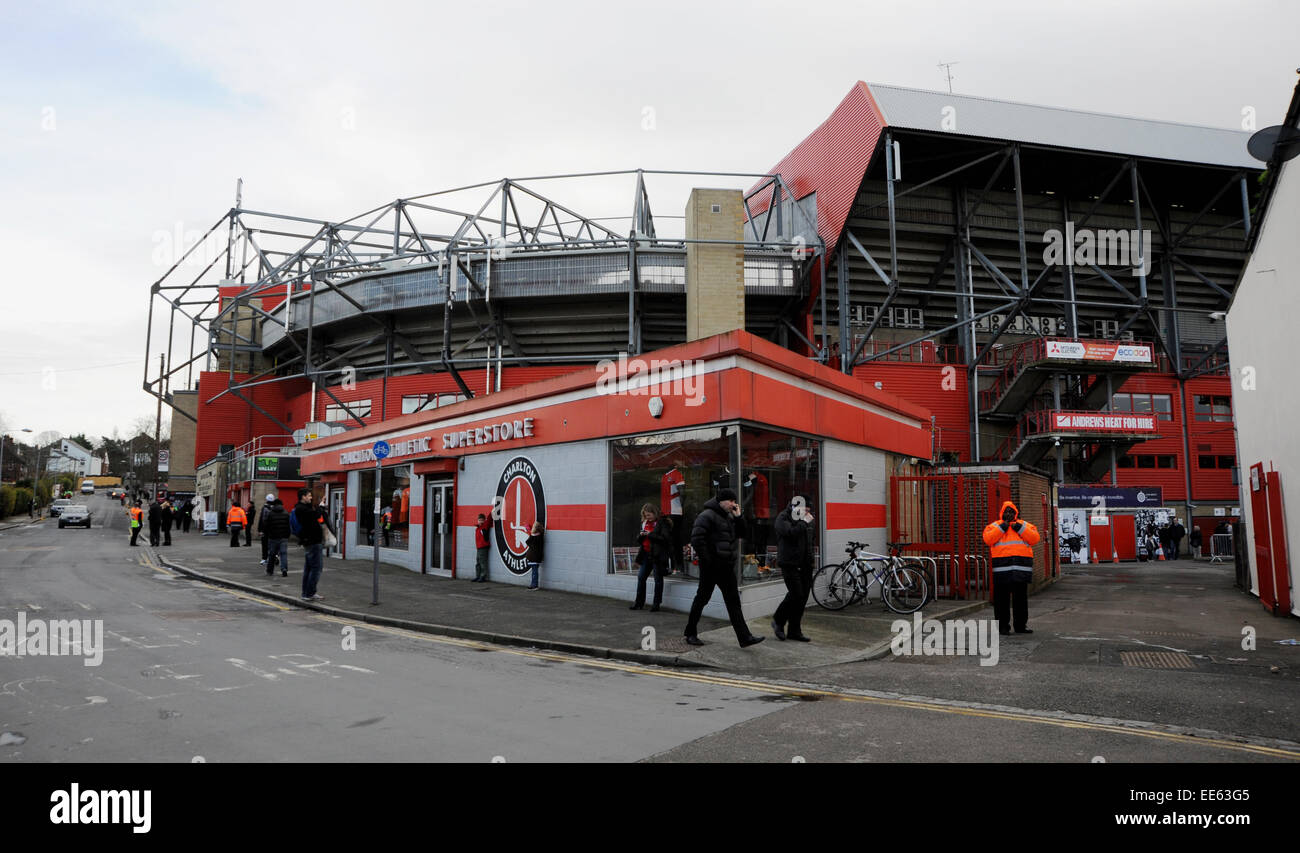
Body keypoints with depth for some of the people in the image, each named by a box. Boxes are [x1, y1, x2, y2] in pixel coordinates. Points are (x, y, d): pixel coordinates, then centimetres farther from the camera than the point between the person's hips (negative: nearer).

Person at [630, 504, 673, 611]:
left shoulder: (663, 523, -9)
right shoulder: (645, 523, 13)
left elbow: (665, 538, -18)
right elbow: (638, 539, 18)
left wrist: (650, 534, -18)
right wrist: (641, 535, -5)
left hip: (658, 555, -7)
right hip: (646, 554, 7)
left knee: (658, 579, 2)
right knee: (641, 577, 8)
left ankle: (656, 604, 9)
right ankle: (639, 602, 18)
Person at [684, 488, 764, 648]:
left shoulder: (729, 516, 15)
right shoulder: (707, 516, -13)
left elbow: (741, 533, 18)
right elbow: (696, 539, -20)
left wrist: (738, 518, 3)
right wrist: (707, 559, -18)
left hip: (727, 566, 8)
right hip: (711, 567, -8)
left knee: (733, 602, 5)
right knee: (702, 598, 4)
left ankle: (744, 637, 4)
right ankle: (690, 634, 18)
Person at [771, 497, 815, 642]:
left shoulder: (805, 521, 16)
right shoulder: (783, 518, -7)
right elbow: (791, 533, -26)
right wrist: (804, 522, -16)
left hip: (803, 565, 7)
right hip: (790, 563, -7)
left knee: (803, 596, 5)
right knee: (796, 594, -13)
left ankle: (794, 631, 13)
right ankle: (778, 621, 8)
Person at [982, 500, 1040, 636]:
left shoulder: (1025, 525, 16)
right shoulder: (995, 525, 11)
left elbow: (1035, 539, 1)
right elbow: (988, 539, -6)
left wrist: (1019, 528, -6)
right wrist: (1003, 527, -8)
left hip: (1022, 568, 2)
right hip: (1002, 568, -2)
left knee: (1021, 599, 8)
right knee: (1002, 599, -1)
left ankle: (1021, 625, 17)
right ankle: (1003, 626, 5)